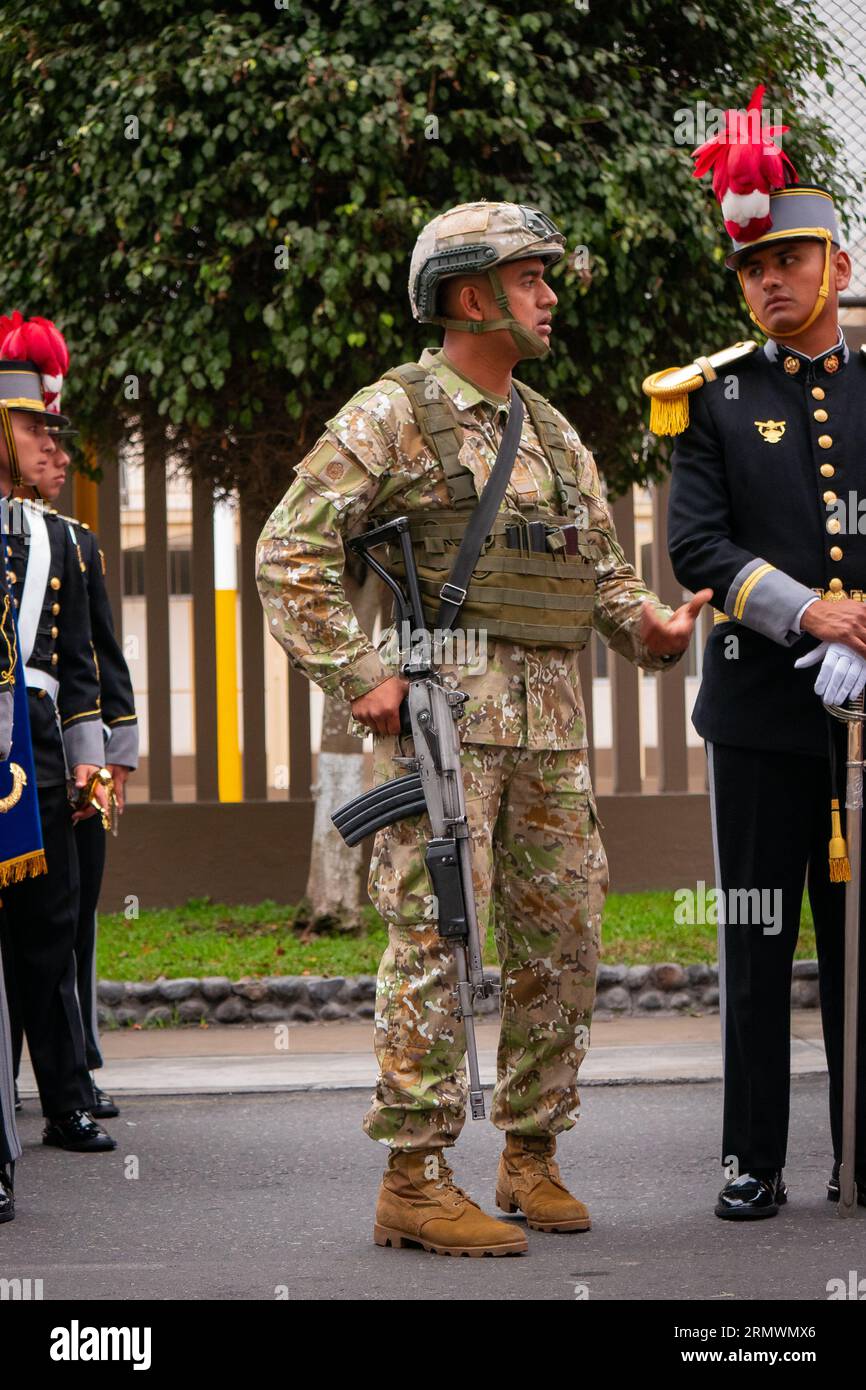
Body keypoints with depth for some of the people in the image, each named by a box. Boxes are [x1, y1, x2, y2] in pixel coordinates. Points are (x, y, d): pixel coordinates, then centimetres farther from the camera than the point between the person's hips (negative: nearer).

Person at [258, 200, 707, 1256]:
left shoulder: (552, 433, 20)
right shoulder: (392, 414, -3)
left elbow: (602, 569, 23)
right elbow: (291, 550, -8)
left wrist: (649, 625, 2)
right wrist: (356, 676, -14)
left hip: (550, 722, 7)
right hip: (442, 712, -7)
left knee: (561, 941, 7)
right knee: (438, 943, -10)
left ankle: (531, 1158, 19)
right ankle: (414, 1185, -8)